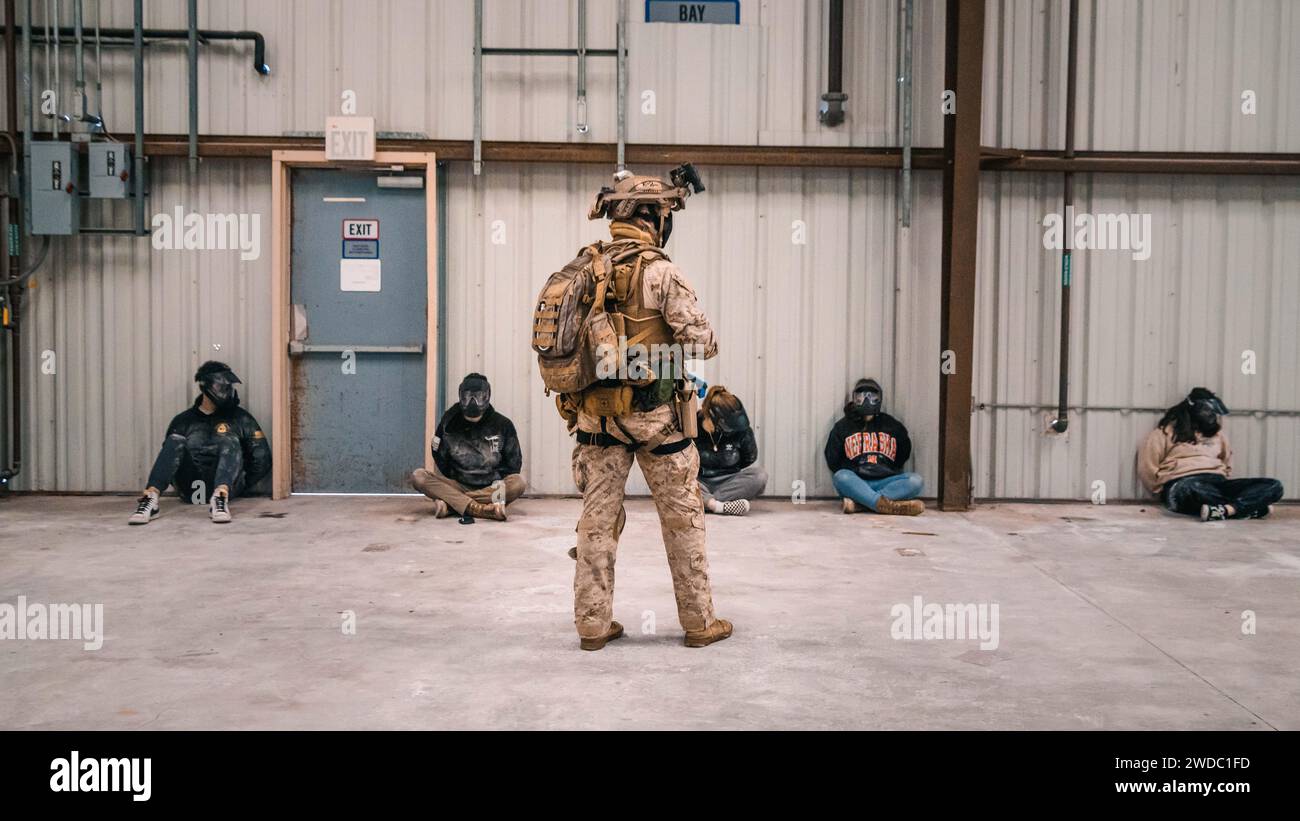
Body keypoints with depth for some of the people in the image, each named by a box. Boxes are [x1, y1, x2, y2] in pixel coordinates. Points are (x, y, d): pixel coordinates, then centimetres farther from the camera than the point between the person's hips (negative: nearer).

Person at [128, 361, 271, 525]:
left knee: (229, 441, -25)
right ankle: (150, 497, -43)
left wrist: (239, 485, 5)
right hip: (190, 490, 2)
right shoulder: (183, 421, 20)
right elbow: (170, 454, 18)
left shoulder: (241, 418, 14)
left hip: (225, 483, -1)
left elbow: (262, 459, 8)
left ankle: (220, 497, -52)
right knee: (175, 441, -20)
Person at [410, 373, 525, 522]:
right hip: (458, 486, 1)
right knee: (418, 477, -24)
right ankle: (480, 509, -40)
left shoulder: (502, 425, 2)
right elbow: (441, 464, 5)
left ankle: (449, 503, -32)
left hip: (490, 488, -1)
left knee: (519, 482, -32)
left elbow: (513, 464, 2)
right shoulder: (449, 424, 3)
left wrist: (500, 485, -13)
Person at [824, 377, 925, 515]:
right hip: (854, 482, -2)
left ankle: (859, 503, -37)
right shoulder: (843, 426, 12)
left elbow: (903, 455, 17)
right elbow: (833, 462, 10)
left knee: (916, 481, -25)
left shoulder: (892, 426, 15)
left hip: (885, 482, 2)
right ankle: (886, 505, -46)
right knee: (841, 477, -35)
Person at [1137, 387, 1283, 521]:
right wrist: (1164, 491, 2)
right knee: (1193, 488, -45)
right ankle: (1251, 508, -34)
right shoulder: (1168, 431, 4)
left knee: (1274, 487, -16)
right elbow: (1146, 468, 0)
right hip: (1181, 484, -6)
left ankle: (1224, 510, -40)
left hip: (1215, 483, 6)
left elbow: (1227, 461, 33)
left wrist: (1220, 480, 15)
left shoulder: (1216, 432, 21)